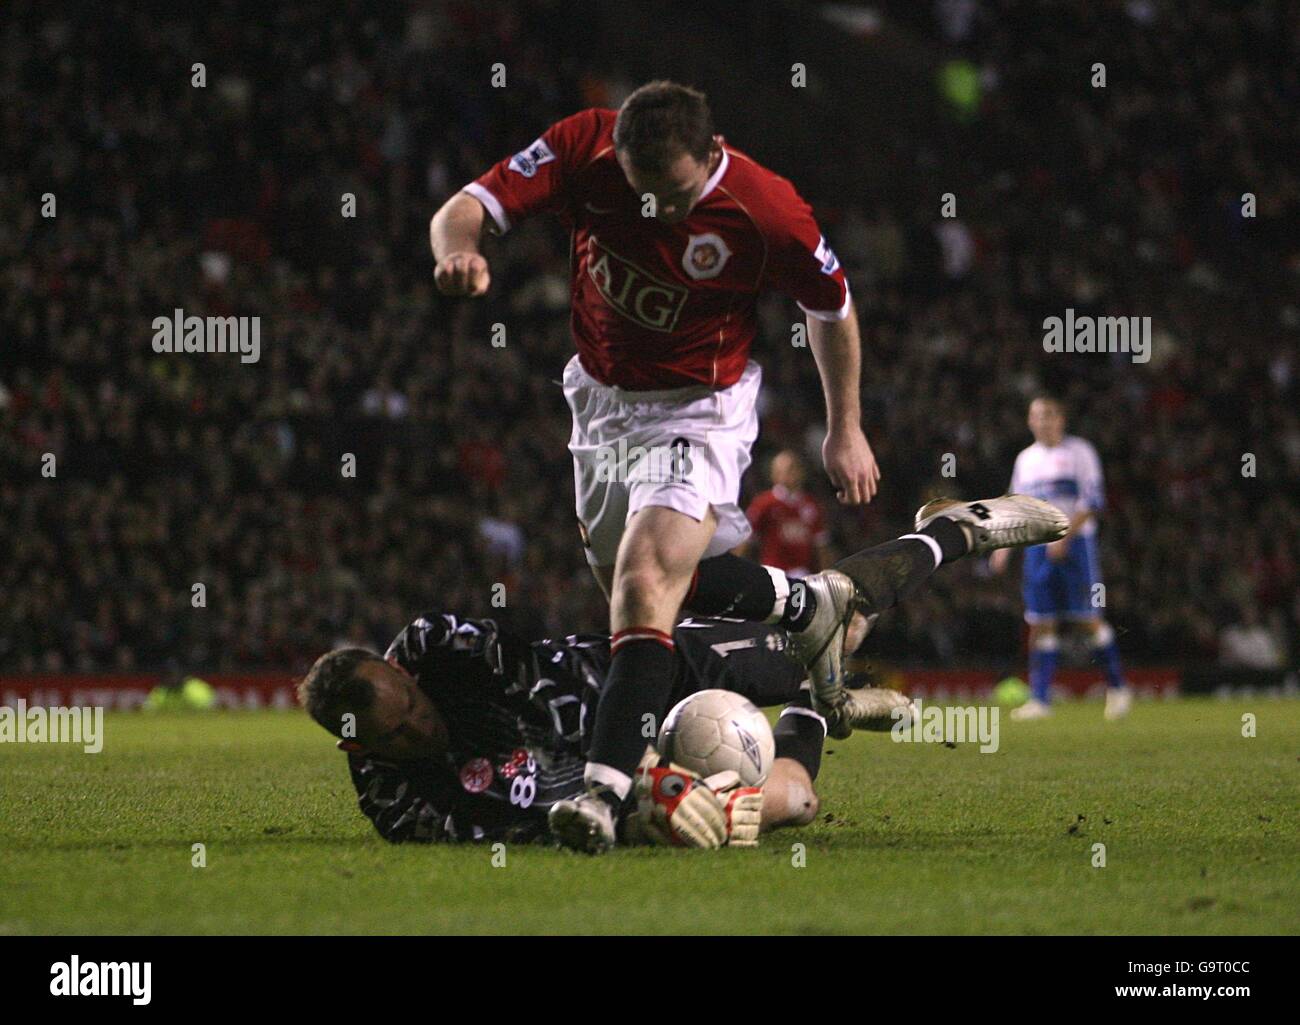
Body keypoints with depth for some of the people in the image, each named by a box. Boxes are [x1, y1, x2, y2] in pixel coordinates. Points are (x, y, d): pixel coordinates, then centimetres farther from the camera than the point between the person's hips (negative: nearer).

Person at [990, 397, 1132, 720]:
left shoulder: (1078, 452, -2)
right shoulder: (1026, 459, 16)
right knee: (1040, 623, -1)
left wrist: (1064, 536, -17)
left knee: (1089, 618, -7)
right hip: (1038, 546, 5)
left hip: (1074, 544, -5)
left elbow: (1092, 501, -9)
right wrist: (1004, 544, 10)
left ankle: (1117, 688, 7)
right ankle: (1040, 699, -2)